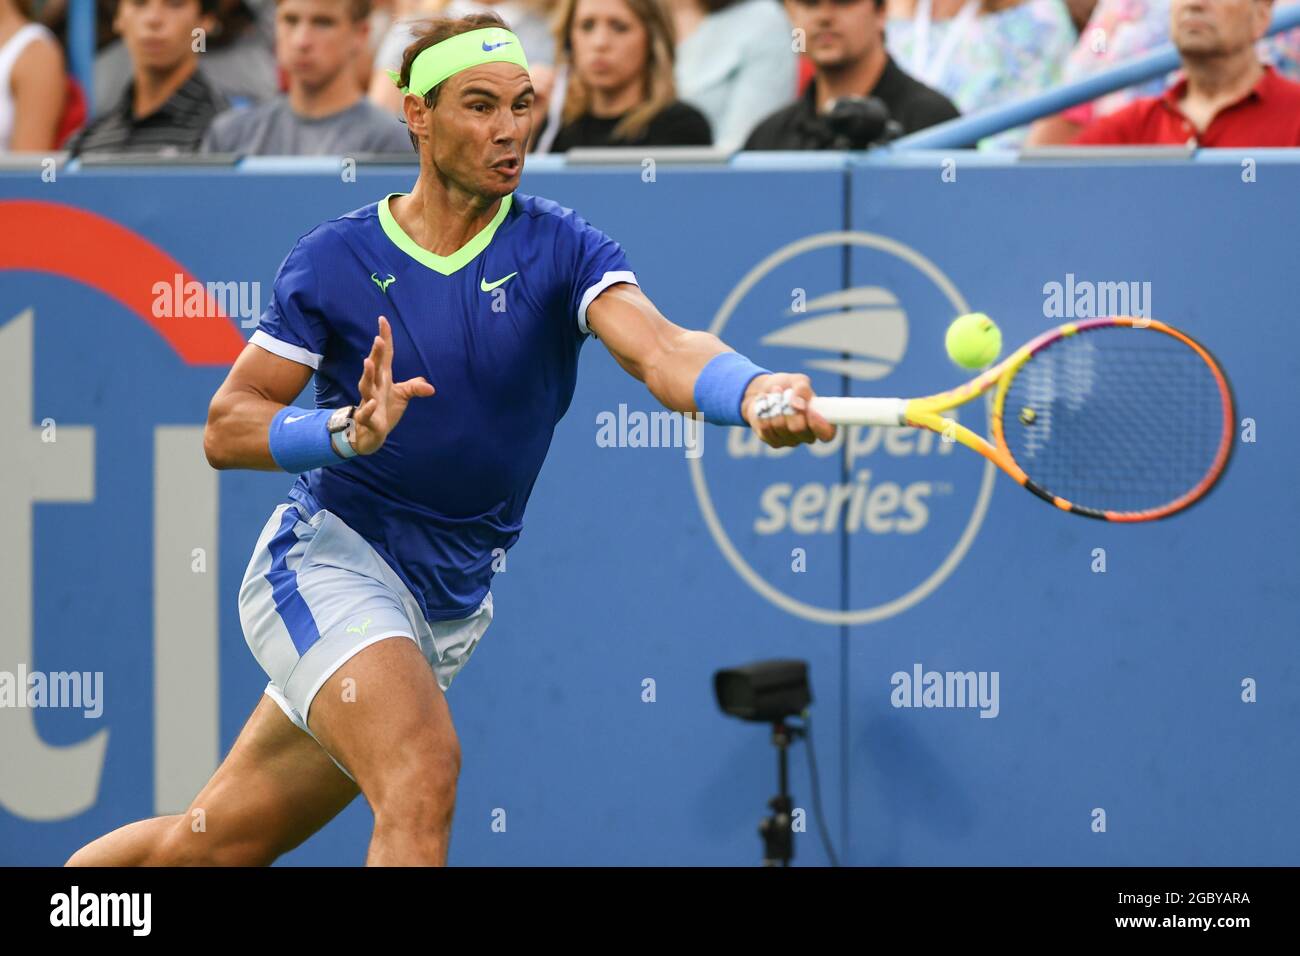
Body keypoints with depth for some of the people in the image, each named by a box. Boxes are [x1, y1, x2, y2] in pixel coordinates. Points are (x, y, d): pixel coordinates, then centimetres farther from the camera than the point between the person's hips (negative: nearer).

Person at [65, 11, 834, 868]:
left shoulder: (560, 249, -5)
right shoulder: (335, 259, -5)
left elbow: (661, 349, -23)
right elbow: (226, 428, -4)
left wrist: (752, 392, -46)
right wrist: (348, 431, -25)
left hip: (449, 610, 3)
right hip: (331, 556, -3)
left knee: (218, 842, 9)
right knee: (423, 769, -29)